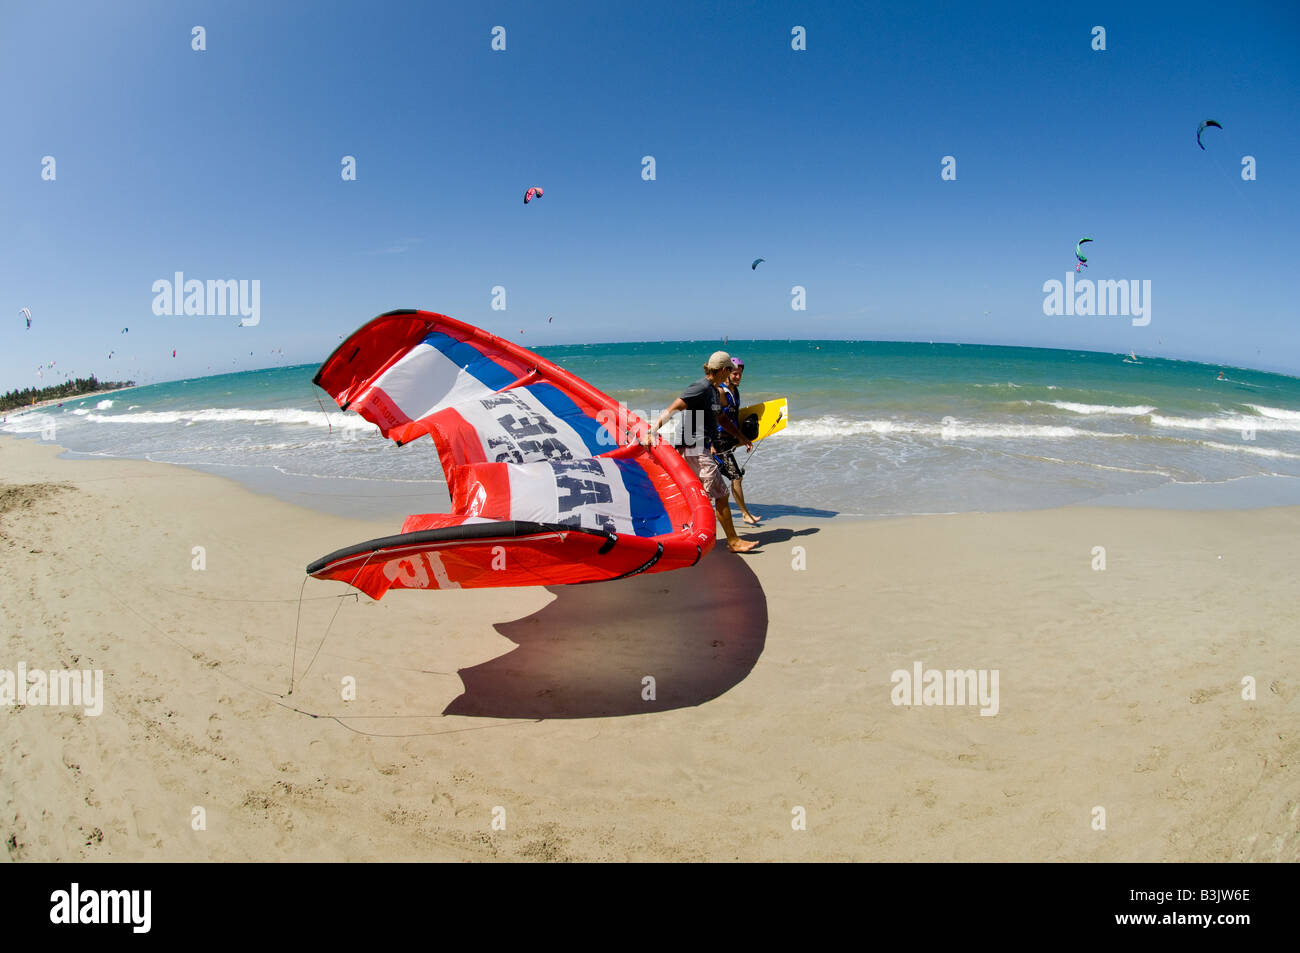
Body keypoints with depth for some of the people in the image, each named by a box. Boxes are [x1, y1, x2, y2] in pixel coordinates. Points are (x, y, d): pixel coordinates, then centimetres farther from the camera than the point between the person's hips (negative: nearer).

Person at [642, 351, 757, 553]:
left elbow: (720, 418, 28)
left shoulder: (715, 390, 14)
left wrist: (740, 436, 27)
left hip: (702, 447, 10)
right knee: (721, 494, -5)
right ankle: (733, 541, 4)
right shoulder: (701, 388, -16)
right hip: (695, 448, -10)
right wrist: (652, 431, -28)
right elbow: (672, 409, -22)